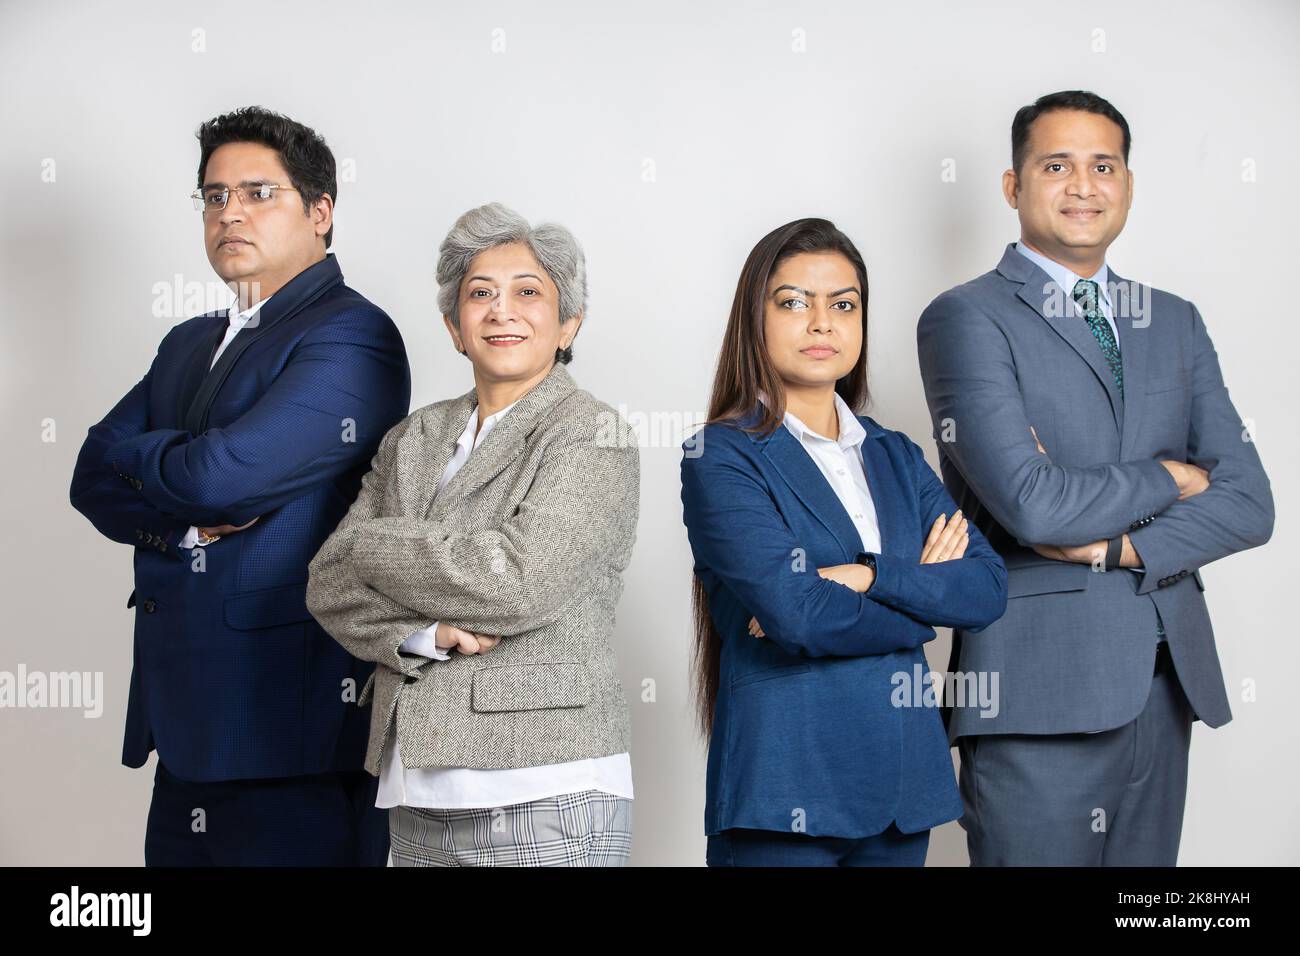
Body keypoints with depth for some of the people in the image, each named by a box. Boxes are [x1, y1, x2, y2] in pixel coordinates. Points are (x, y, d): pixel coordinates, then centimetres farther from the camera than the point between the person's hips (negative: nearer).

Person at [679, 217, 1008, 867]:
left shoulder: (895, 457, 13)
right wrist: (926, 597, -4)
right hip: (786, 786, -5)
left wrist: (870, 577, -14)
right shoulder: (721, 458, -6)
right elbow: (795, 615, -18)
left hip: (903, 782, 5)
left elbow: (988, 588, 1)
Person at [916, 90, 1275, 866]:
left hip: (1166, 682, 6)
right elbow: (1029, 502, -17)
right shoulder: (968, 319, -4)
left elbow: (1249, 504, 6)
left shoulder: (1176, 323, 15)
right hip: (1041, 688, -5)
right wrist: (1169, 478, -2)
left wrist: (1113, 545, -9)